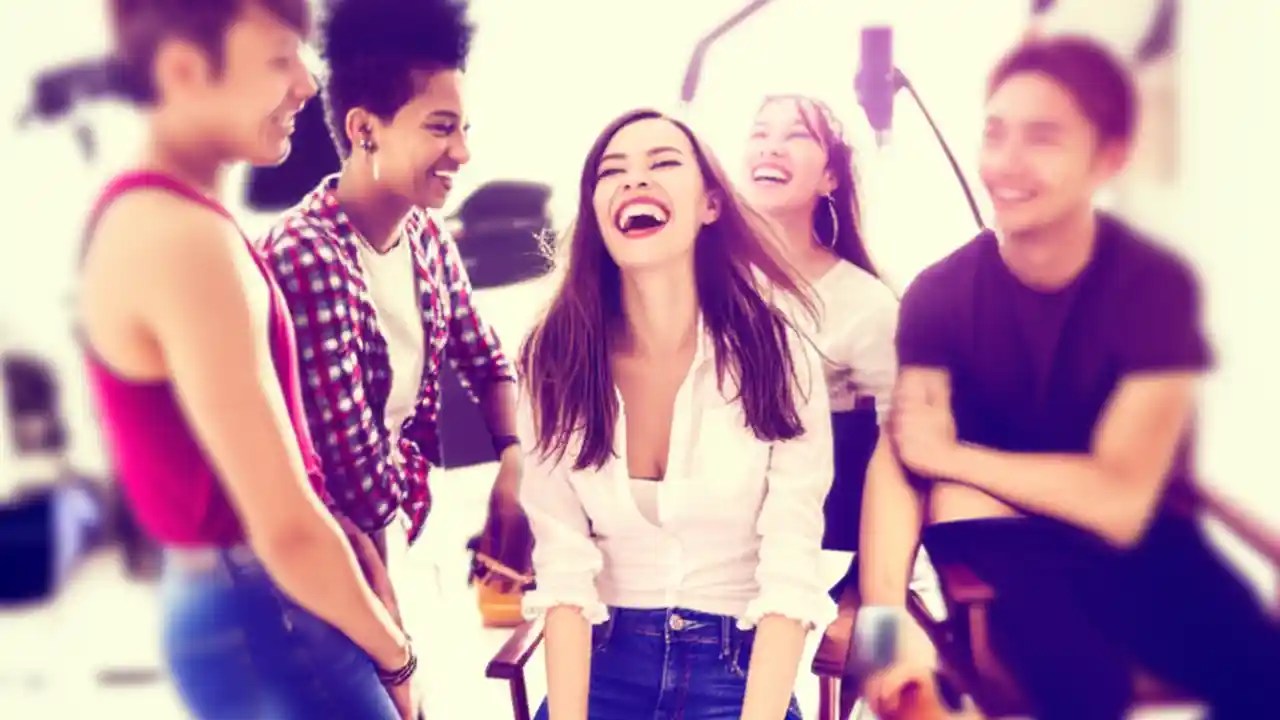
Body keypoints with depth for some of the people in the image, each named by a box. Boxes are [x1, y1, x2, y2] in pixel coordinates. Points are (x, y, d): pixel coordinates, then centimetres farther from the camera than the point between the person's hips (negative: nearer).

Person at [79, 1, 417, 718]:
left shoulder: (141, 212, 9)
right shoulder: (188, 238, -22)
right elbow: (287, 532, -24)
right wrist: (394, 655, -9)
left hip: (214, 601, 9)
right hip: (266, 617, -9)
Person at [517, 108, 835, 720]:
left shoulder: (777, 350, -7)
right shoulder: (554, 359, -3)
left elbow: (791, 573, -12)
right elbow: (564, 570, -8)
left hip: (739, 668, -1)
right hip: (603, 664, 1)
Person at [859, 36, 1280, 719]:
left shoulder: (1156, 284, -14)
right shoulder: (939, 293, -9)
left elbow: (1120, 500, -21)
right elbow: (897, 463, -20)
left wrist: (950, 456, -15)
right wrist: (884, 616, -36)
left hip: (1137, 537, 0)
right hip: (1003, 535, 0)